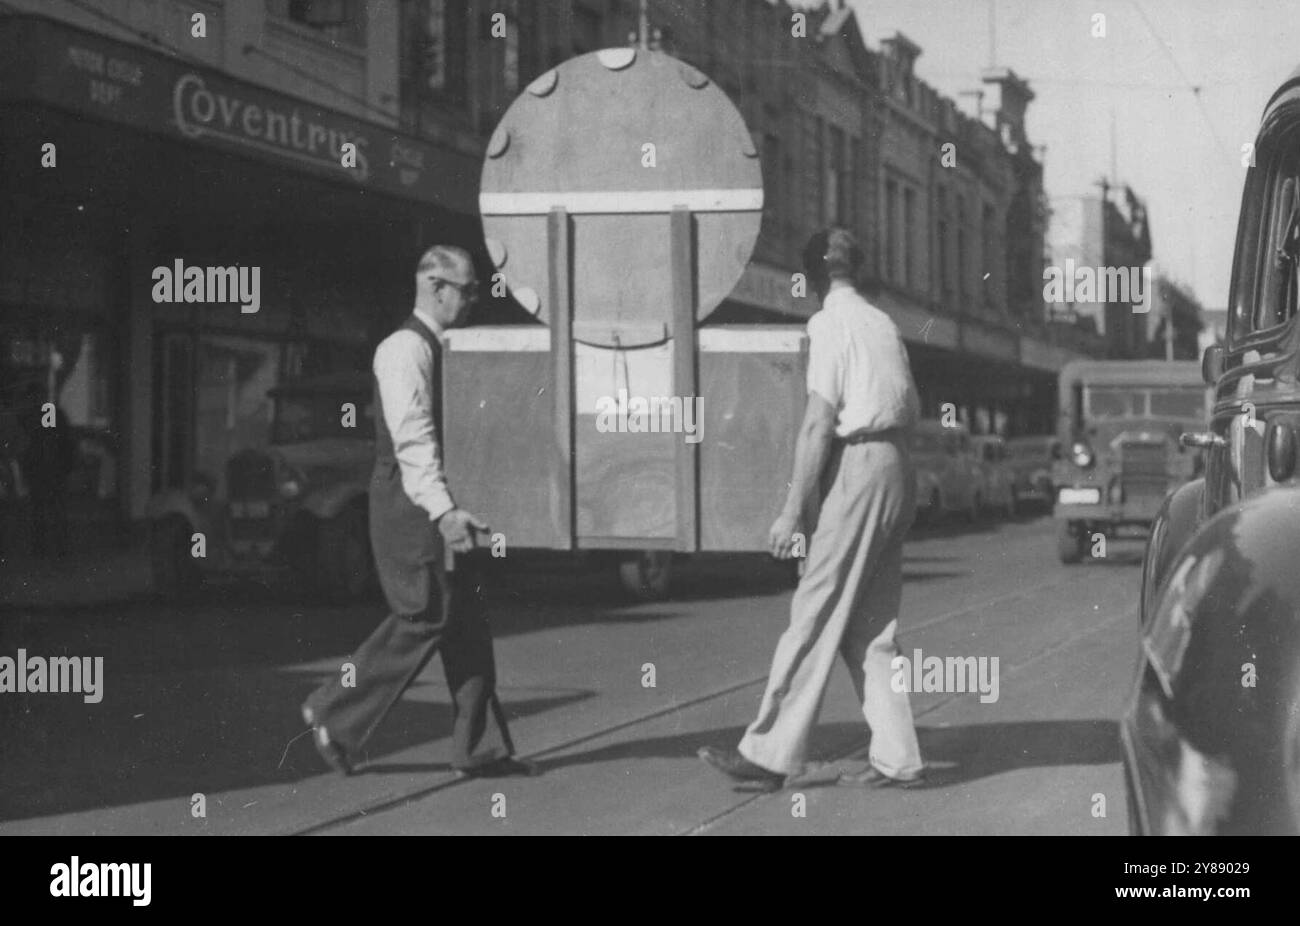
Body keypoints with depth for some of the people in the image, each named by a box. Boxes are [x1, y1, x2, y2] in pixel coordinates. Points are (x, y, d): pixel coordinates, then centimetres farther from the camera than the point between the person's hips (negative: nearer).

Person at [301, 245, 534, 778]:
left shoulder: (436, 350, 17)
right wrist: (443, 510, -31)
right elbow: (412, 438, -23)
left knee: (465, 620, 6)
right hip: (409, 506, -9)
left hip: (431, 506, 9)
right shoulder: (405, 349, -13)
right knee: (423, 619, -8)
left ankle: (479, 748, 9)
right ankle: (333, 714, 5)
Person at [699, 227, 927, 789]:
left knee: (816, 616, -7)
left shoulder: (829, 324, -8)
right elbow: (912, 409, 18)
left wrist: (794, 509, -15)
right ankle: (896, 758, 10)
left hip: (856, 468, -8)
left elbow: (820, 422, -15)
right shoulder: (883, 323, 16)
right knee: (870, 626, 11)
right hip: (897, 469, 8)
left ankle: (770, 753, -5)